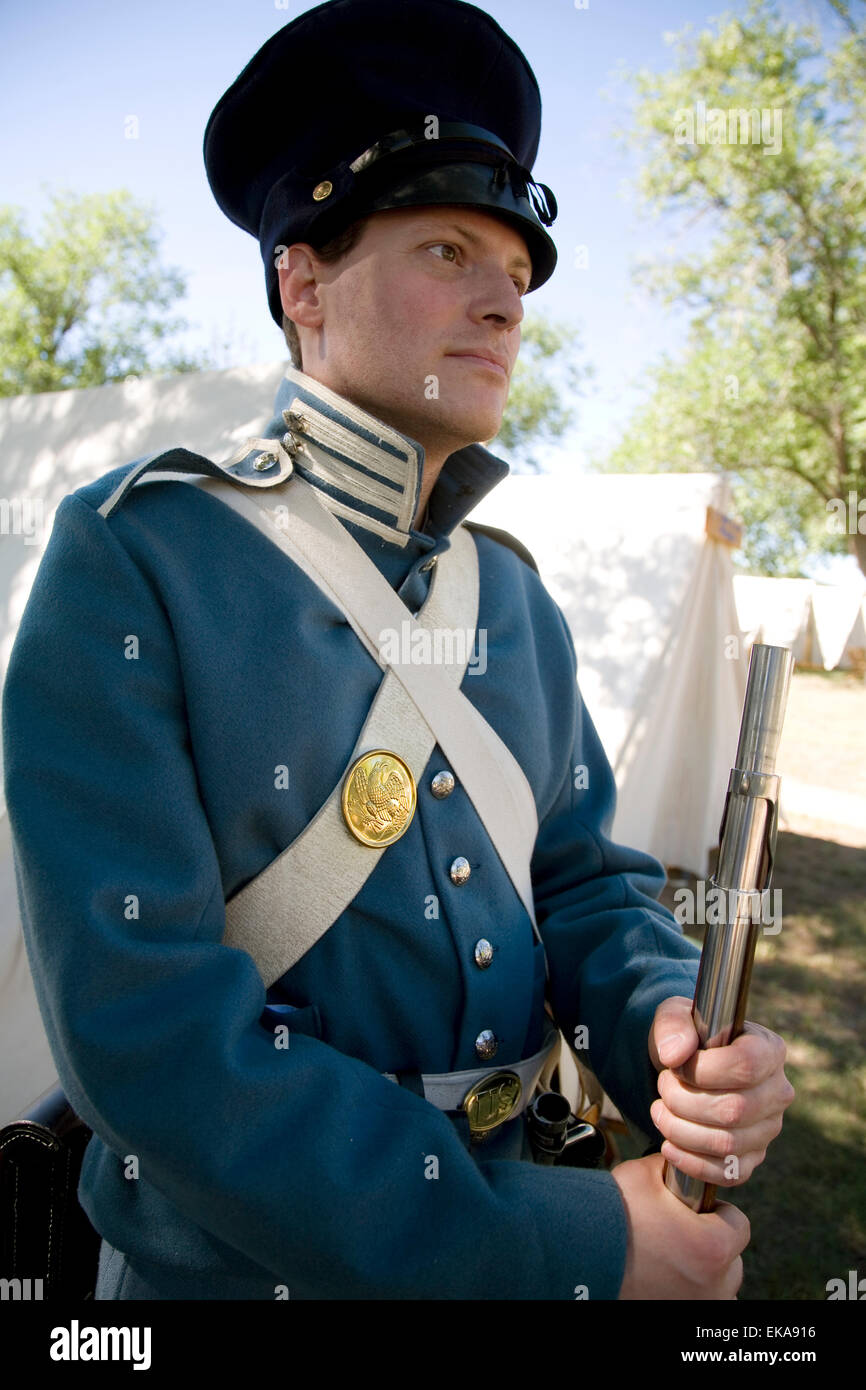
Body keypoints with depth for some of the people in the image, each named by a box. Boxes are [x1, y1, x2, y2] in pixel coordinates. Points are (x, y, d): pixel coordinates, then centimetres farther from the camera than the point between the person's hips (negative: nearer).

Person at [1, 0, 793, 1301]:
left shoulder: (515, 592, 0)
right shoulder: (130, 558, -19)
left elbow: (586, 880, 4)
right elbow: (143, 1016, -25)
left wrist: (668, 1028, -18)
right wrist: (577, 1245, -23)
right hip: (237, 1251, -4)